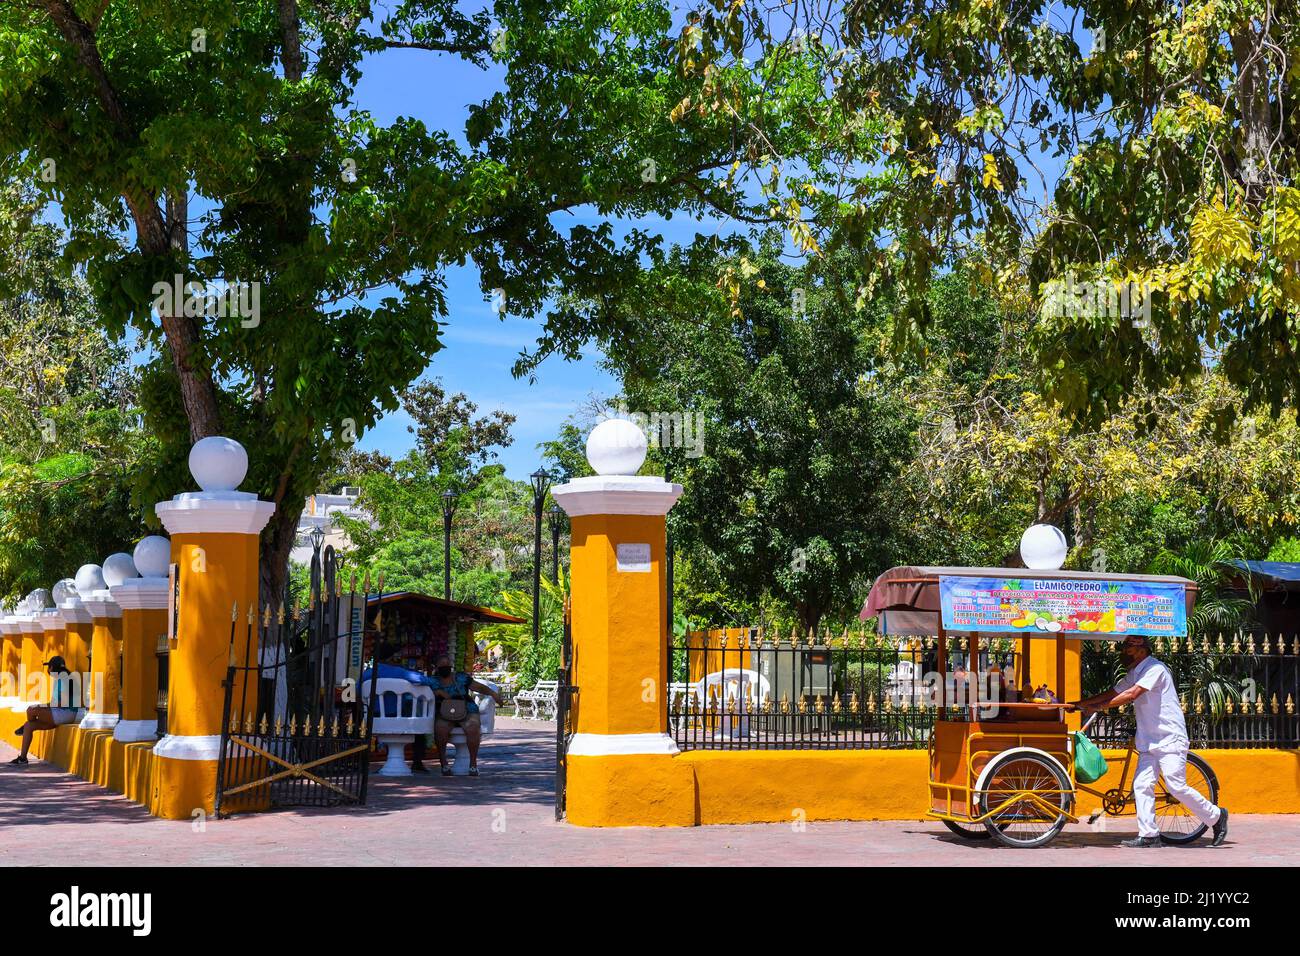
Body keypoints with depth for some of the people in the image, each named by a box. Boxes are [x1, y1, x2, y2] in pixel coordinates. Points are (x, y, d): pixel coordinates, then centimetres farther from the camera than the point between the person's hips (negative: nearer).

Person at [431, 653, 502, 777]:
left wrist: (492, 693, -8)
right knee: (440, 728, -34)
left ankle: (473, 764, -23)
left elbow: (479, 687, 10)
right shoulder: (433, 681, 11)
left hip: (467, 712, 0)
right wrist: (439, 692, -14)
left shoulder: (460, 677, 9)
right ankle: (443, 762, -21)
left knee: (472, 728, -33)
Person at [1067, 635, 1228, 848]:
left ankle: (1216, 816, 8)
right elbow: (1112, 694, 17)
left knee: (1176, 787, -11)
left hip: (1170, 739, -9)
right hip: (1149, 741, 9)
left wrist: (1097, 707, -23)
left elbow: (1131, 694, -24)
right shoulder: (1133, 674, 15)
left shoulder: (1155, 669, -15)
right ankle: (1148, 835, 0)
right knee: (1142, 786, -2)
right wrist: (1080, 704, 10)